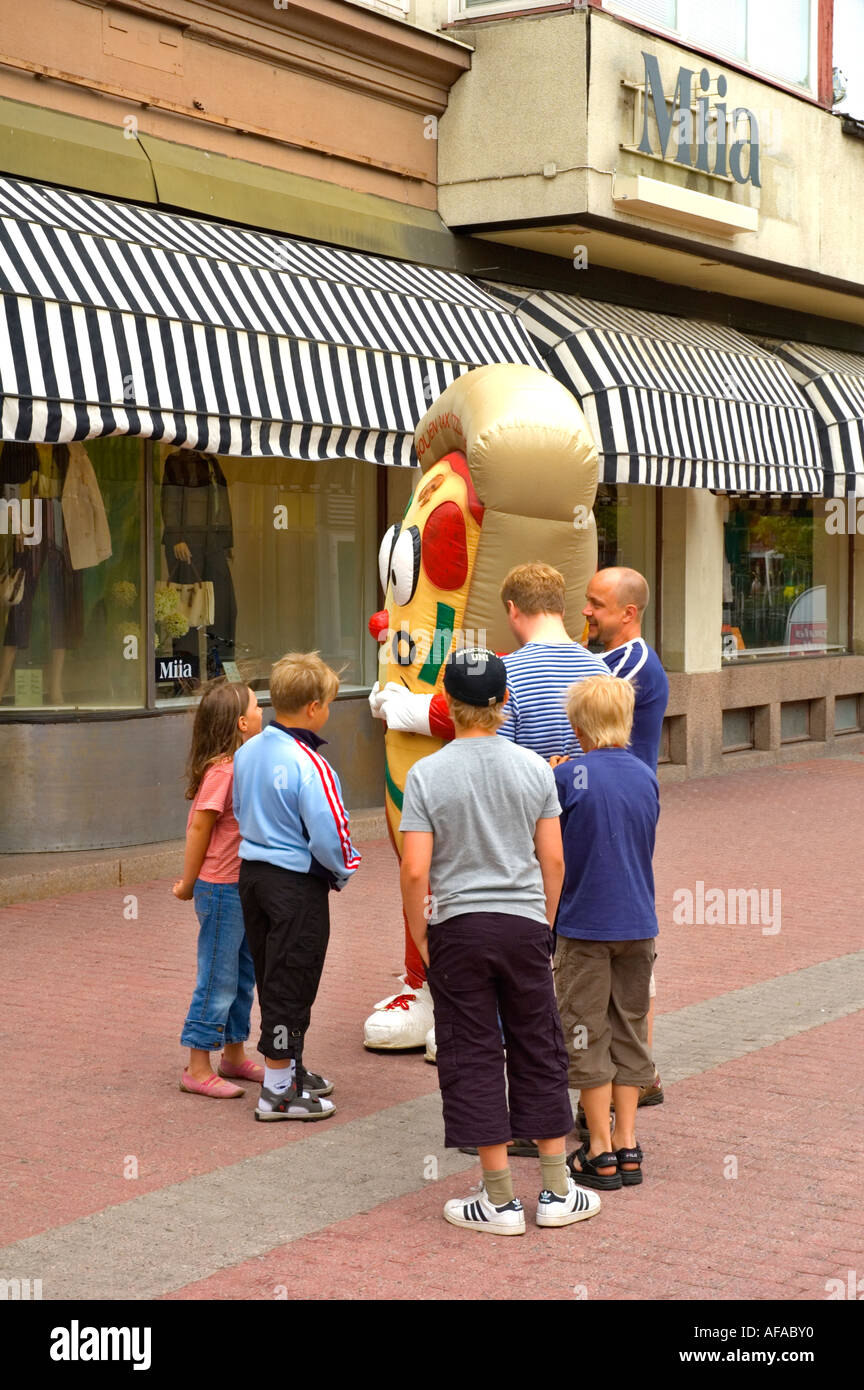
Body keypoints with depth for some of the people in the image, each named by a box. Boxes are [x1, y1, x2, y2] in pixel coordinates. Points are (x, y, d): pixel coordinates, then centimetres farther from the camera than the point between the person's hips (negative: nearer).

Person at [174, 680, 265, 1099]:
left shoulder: (244, 765, 8)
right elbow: (198, 829, -14)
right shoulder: (221, 771, -20)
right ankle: (198, 1069, 7)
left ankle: (234, 1056, 30)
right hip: (221, 887, -9)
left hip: (243, 887, 9)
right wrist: (188, 884, -6)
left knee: (243, 974, 17)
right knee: (218, 978, -2)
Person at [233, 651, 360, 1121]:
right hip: (297, 884, -8)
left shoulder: (246, 752, 3)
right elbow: (328, 836, -22)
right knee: (291, 981, 1)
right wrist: (343, 871, -4)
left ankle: (288, 1068, 34)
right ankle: (278, 1091, 7)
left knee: (271, 976, 19)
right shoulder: (310, 766, -22)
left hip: (252, 872, 8)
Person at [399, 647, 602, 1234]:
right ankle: (558, 1192, 18)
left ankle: (500, 1199, 10)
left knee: (472, 1059, 6)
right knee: (539, 1053, 12)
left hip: (458, 927, -2)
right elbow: (553, 861, 1)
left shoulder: (427, 774, -8)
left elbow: (415, 872, -12)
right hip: (524, 923, 2)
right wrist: (544, 925, 13)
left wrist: (420, 938, 1)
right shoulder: (535, 768, -1)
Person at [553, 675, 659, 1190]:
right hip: (638, 922, 4)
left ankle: (601, 1153, 8)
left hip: (584, 923, -4)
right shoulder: (647, 778, 2)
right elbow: (644, 848, 11)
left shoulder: (568, 776, -12)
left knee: (588, 1036, 5)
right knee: (630, 1031, 13)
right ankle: (628, 1147, 16)